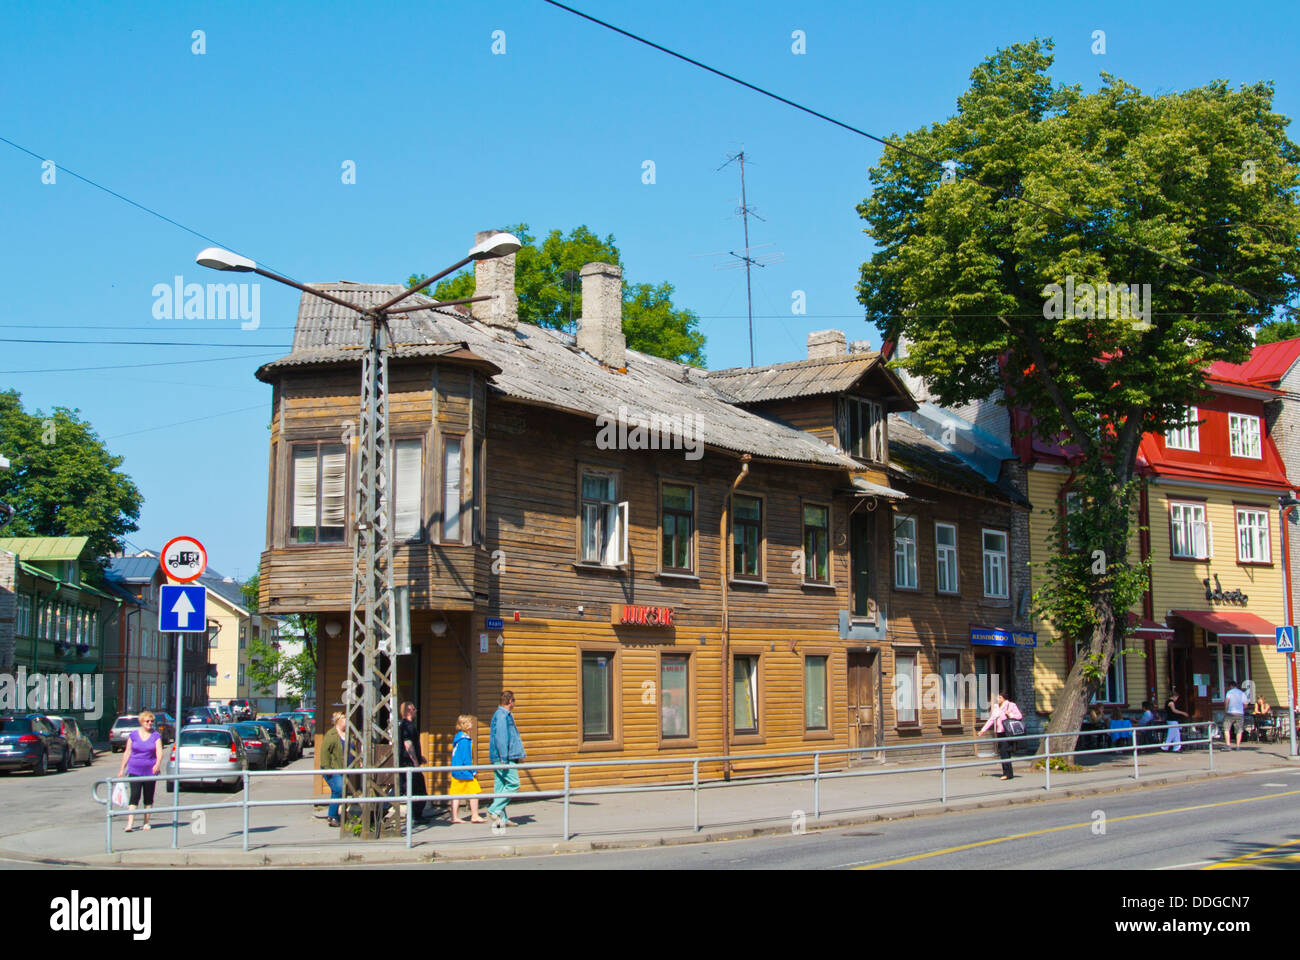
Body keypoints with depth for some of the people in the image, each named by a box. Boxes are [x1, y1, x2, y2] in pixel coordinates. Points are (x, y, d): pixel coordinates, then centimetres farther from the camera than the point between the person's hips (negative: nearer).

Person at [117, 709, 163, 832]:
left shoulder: (156, 736, 3)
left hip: (150, 771, 1)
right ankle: (130, 823, -15)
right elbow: (127, 752, 9)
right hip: (135, 770, -1)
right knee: (134, 796, -11)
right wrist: (122, 769, 8)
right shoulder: (133, 735, 4)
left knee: (149, 798, 7)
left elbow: (159, 753, -5)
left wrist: (158, 763, -25)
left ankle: (146, 823, 17)